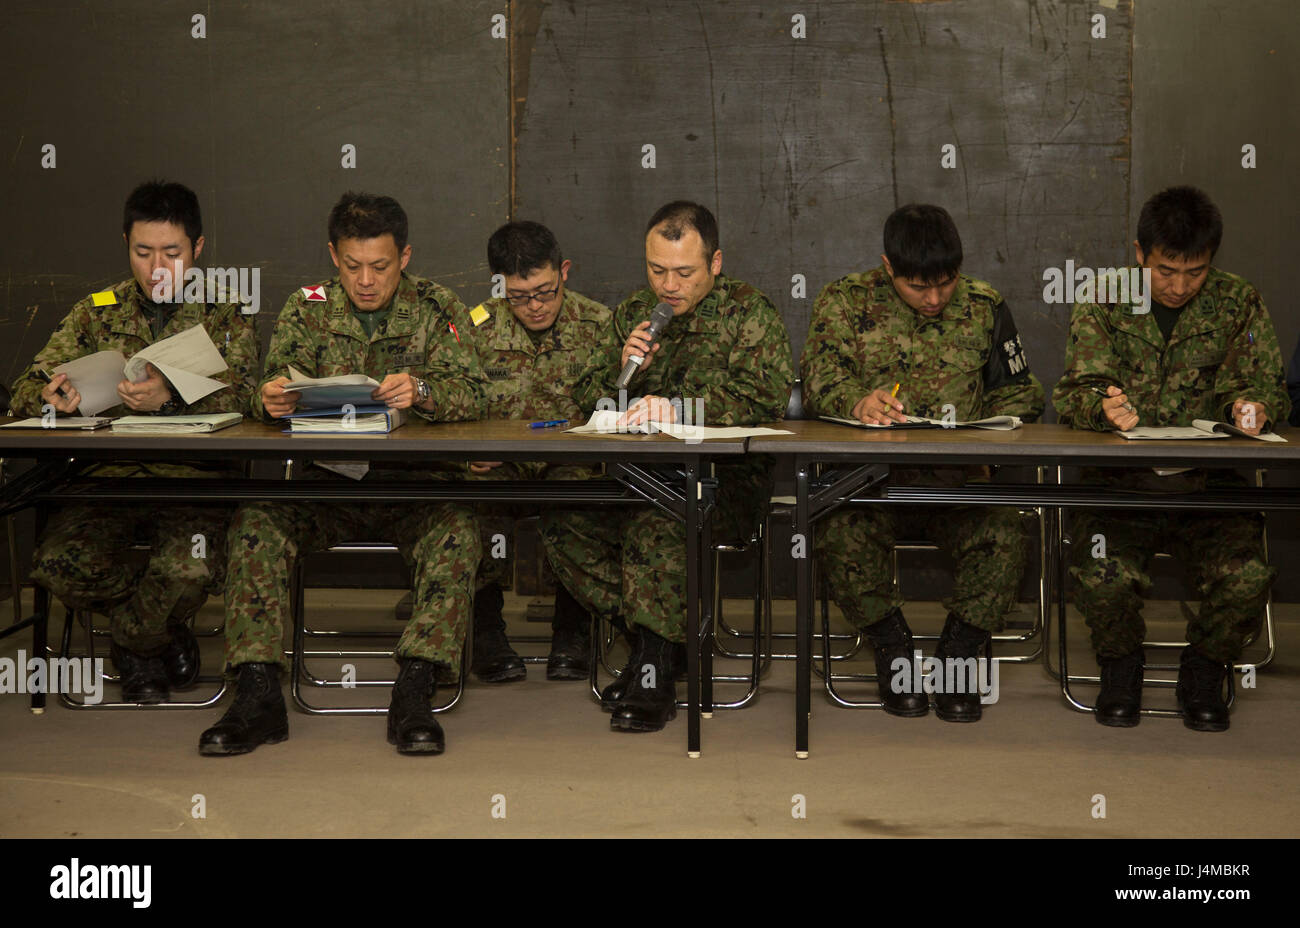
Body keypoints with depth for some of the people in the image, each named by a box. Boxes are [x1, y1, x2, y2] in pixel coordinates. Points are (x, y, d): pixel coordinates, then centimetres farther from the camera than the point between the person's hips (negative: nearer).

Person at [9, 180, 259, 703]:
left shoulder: (226, 313, 9)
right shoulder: (96, 312, 15)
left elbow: (242, 397, -8)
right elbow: (26, 393, 10)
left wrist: (171, 397, -27)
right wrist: (50, 398, -16)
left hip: (193, 480, -2)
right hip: (107, 477, 2)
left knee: (189, 569, -32)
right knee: (58, 564, -27)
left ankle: (134, 645, 6)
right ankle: (165, 631, 3)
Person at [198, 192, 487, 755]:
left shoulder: (434, 308, 4)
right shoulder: (308, 309, 8)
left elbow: (470, 393, -7)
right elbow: (279, 383, -4)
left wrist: (419, 389, -30)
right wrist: (271, 397, -30)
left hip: (410, 483, -1)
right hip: (322, 481, 1)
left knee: (458, 527, -32)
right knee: (256, 519, -27)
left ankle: (414, 694, -31)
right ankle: (258, 694, -26)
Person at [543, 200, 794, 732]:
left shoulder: (749, 314, 1)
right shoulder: (632, 314, 16)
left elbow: (766, 396, -16)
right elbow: (585, 396, 16)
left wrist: (678, 408, -29)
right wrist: (622, 371, -7)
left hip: (726, 479, -5)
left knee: (657, 521, -36)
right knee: (561, 517, -22)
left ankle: (656, 668, -21)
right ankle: (653, 638, -8)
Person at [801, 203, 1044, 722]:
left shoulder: (983, 308, 10)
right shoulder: (845, 303, 5)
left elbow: (1019, 395, 14)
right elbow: (820, 376, -9)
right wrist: (857, 401, -33)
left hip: (961, 480, 1)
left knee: (1005, 533, -29)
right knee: (840, 531, -33)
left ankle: (960, 651, -5)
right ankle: (891, 644, -6)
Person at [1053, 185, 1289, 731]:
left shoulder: (1239, 305, 7)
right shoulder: (1100, 303, 3)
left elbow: (1266, 386, 7)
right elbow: (1073, 393, -3)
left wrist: (1250, 405, -18)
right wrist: (1103, 407, -28)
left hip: (1209, 486, 1)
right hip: (1118, 482, -1)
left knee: (1247, 577, -26)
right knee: (1103, 578, -28)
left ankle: (1204, 668, 6)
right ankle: (1120, 665, 6)